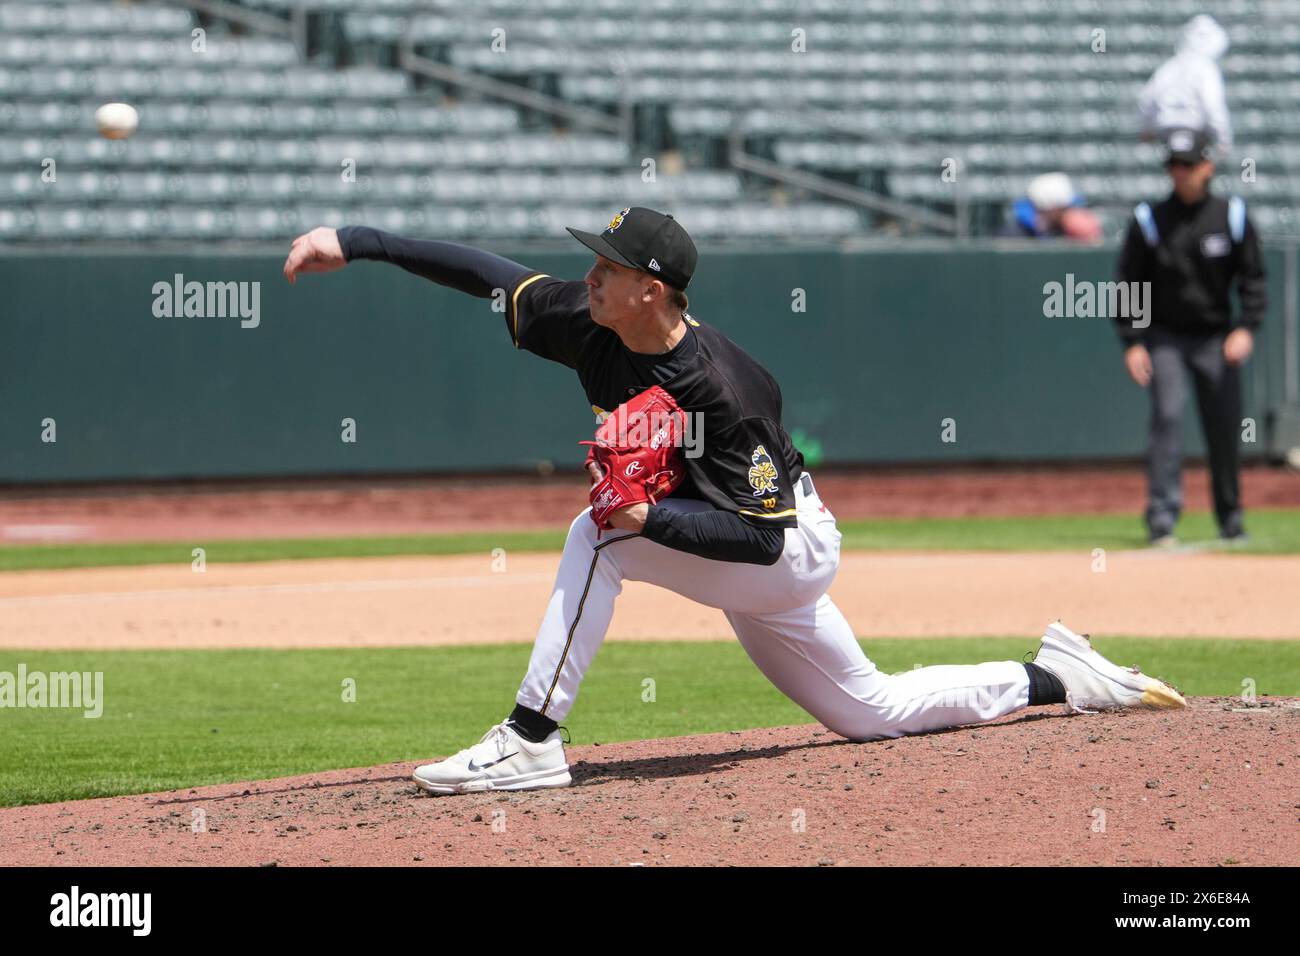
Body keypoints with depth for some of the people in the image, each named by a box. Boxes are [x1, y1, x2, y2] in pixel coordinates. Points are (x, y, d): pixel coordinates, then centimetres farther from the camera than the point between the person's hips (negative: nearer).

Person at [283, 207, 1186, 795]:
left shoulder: (723, 388, -33)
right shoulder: (591, 325, -13)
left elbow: (760, 536, -33)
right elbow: (486, 271, -7)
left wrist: (649, 518, -43)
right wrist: (354, 243, -11)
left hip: (790, 551, -9)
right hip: (750, 557, 9)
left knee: (598, 538, -28)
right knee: (871, 710, 21)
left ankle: (532, 740, -26)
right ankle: (1056, 680, 32)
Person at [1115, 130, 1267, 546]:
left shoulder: (1232, 217, -1)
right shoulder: (1149, 220, -4)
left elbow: (1252, 278, 2)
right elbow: (1127, 284, -2)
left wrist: (1247, 327, -12)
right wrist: (1132, 342, -10)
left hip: (1216, 338, 2)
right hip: (1164, 337, -2)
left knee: (1225, 426, 2)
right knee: (1168, 415, -17)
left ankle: (1230, 516, 18)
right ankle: (1162, 515, -21)